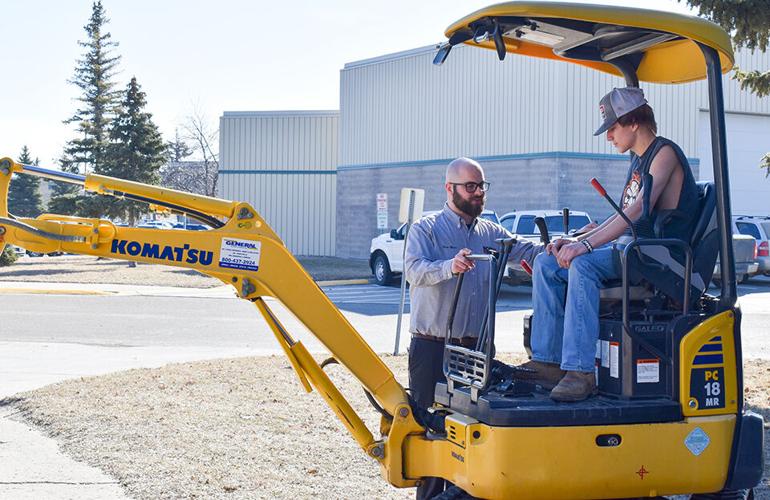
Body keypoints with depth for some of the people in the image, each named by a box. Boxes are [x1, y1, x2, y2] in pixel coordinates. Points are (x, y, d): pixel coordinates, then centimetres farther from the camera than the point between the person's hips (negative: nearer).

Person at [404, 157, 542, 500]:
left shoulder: (490, 233, 14)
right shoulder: (426, 229, -2)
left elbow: (527, 251, 2)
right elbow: (414, 269, -19)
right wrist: (450, 267, -39)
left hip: (476, 346, 5)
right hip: (432, 347, -4)